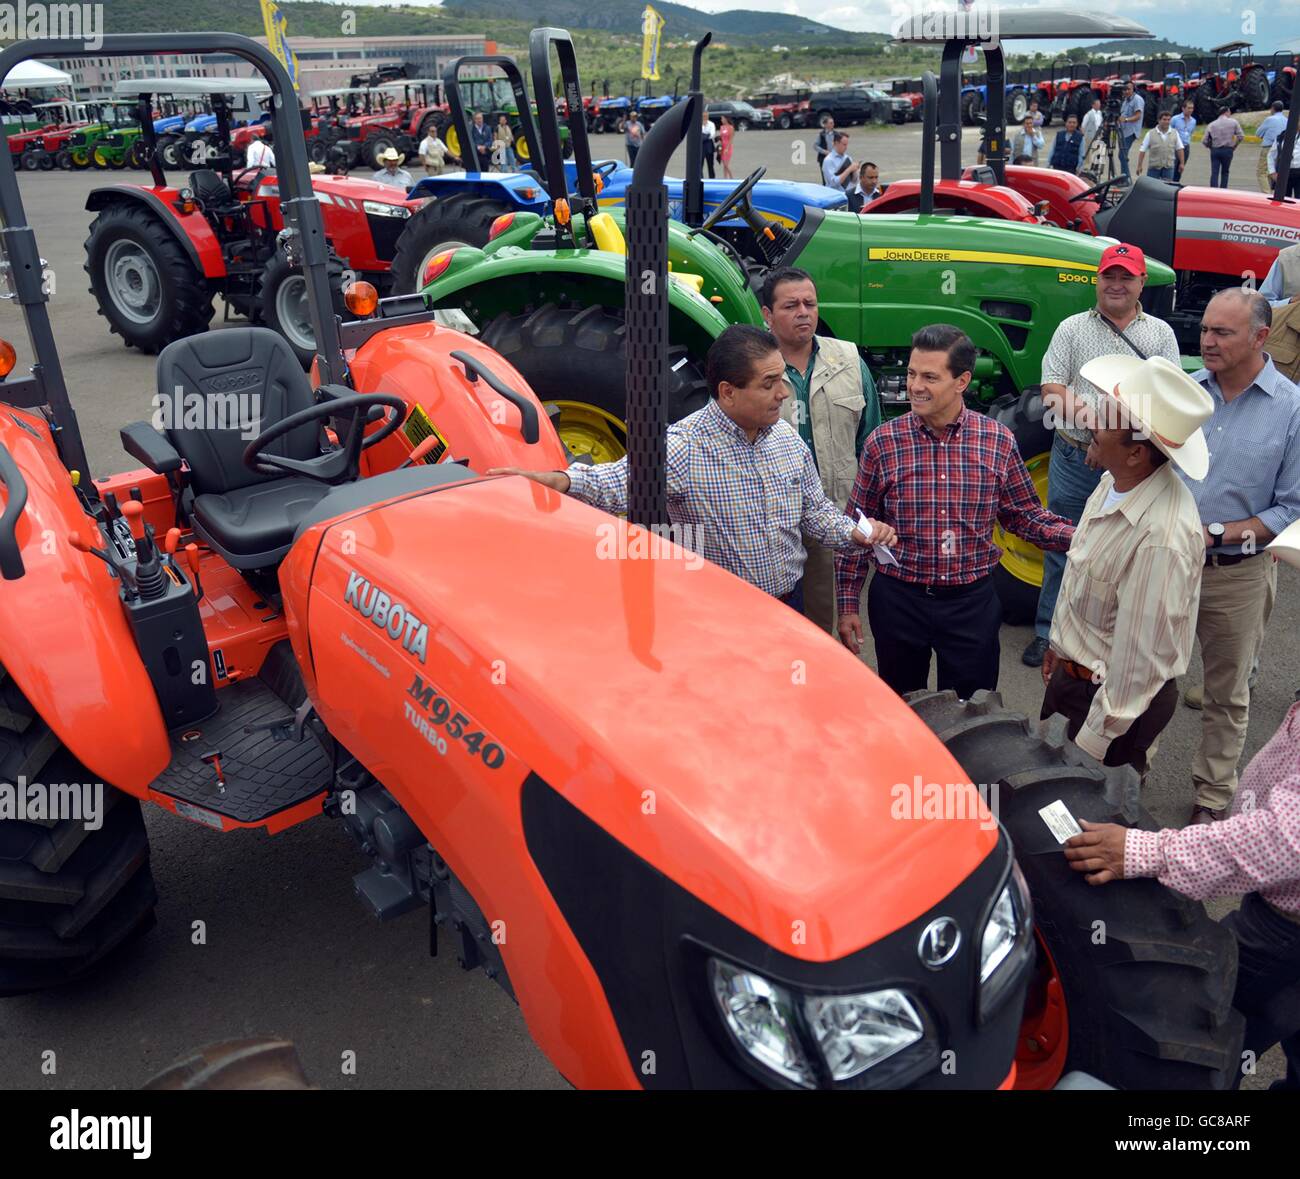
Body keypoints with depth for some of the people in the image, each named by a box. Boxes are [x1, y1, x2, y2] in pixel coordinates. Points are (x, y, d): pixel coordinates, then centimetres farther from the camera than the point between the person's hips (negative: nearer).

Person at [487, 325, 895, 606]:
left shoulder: (788, 437, 2)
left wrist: (854, 533, -4)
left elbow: (815, 509, 14)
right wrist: (560, 480, -53)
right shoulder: (683, 447, -21)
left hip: (790, 605, 6)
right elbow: (617, 482, -35)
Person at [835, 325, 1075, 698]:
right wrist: (847, 605, -2)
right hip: (898, 598, 0)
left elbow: (1025, 516, 5)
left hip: (972, 601, 1)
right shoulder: (882, 443, -7)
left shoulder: (999, 441, -4)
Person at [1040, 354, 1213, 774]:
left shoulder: (1160, 538, -34)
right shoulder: (1115, 481, -6)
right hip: (1074, 672, 8)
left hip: (1116, 693, -8)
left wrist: (1093, 743, -19)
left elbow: (1139, 657, -27)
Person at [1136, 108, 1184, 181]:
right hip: (1154, 167, -2)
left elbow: (1179, 149, 12)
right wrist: (1139, 166, -5)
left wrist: (1181, 163, 9)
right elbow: (1142, 150, -1)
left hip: (1169, 167, 2)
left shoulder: (1174, 133, 6)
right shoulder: (1150, 134, -2)